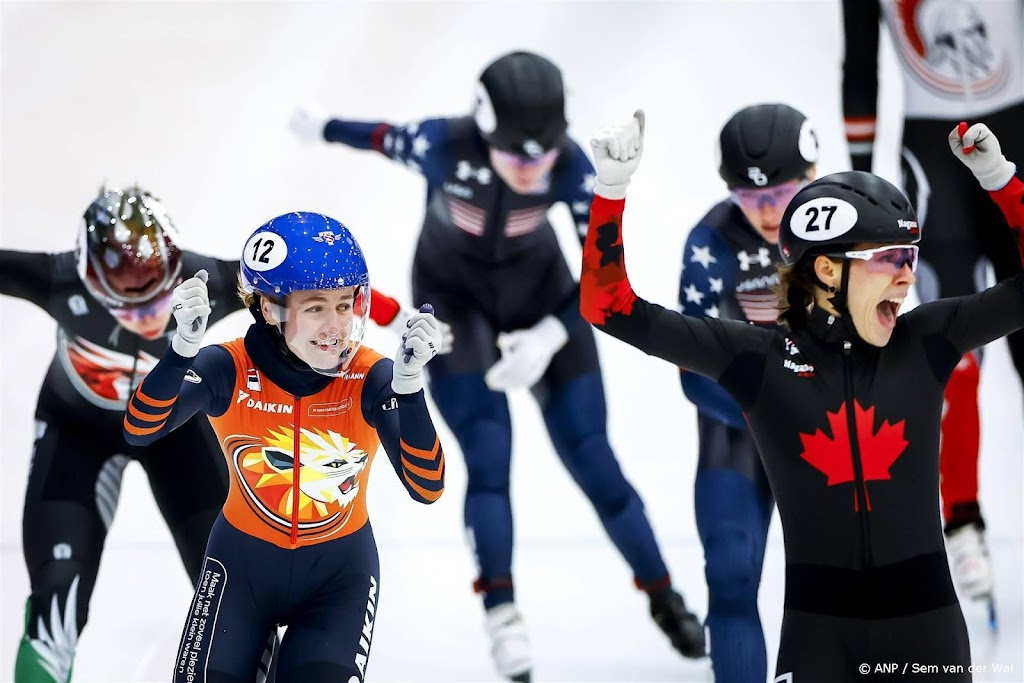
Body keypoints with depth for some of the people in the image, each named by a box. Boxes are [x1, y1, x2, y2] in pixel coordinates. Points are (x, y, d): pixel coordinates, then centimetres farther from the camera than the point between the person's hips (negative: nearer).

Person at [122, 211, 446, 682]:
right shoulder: (230, 369, -18)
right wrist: (182, 347, -43)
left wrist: (408, 383, -40)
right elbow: (139, 431, -29)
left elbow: (426, 488, -28)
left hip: (339, 570, -1)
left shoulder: (370, 377, -19)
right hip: (243, 560, 1)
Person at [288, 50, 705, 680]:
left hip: (537, 287, 1)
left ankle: (665, 598, 15)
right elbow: (387, 139, -9)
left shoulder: (570, 166, -29)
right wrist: (323, 129, 10)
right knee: (488, 456, -18)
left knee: (592, 457, -1)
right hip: (453, 293, -1)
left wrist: (551, 336, -38)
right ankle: (502, 616, -12)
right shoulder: (445, 146, -32)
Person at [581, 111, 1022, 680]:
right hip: (819, 630, -2)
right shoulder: (757, 359, -3)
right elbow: (611, 306, -3)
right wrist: (611, 187, -12)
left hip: (926, 625, 2)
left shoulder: (923, 344, 3)